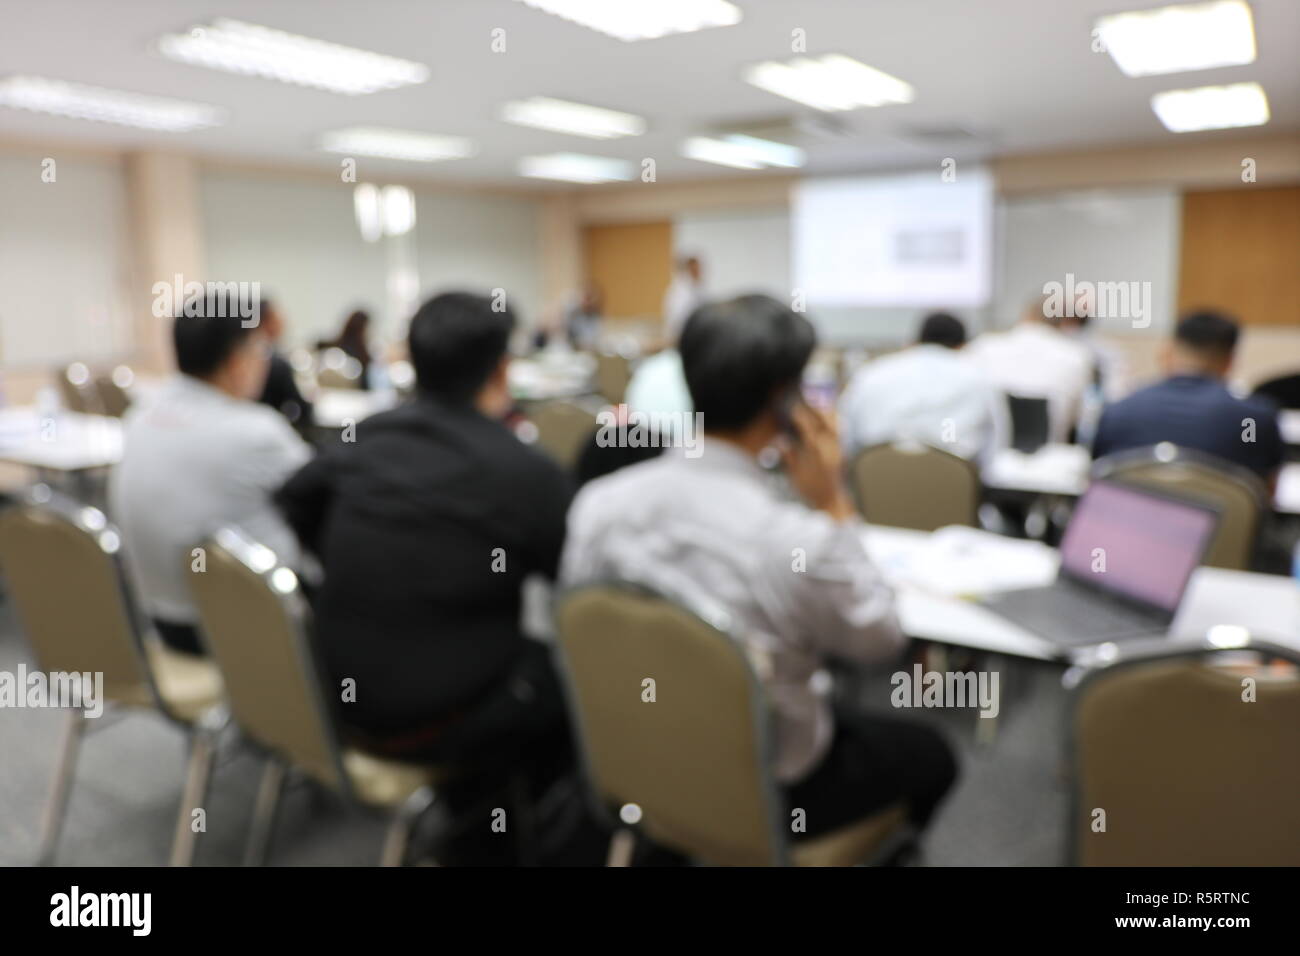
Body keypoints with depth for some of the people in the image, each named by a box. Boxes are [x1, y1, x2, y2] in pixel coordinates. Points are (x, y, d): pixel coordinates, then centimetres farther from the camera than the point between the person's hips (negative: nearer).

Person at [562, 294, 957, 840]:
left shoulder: (596, 503, -17)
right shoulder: (799, 542, -33)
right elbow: (879, 640, -12)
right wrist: (834, 505, -12)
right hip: (766, 791, -5)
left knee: (843, 711, 33)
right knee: (930, 754, 24)